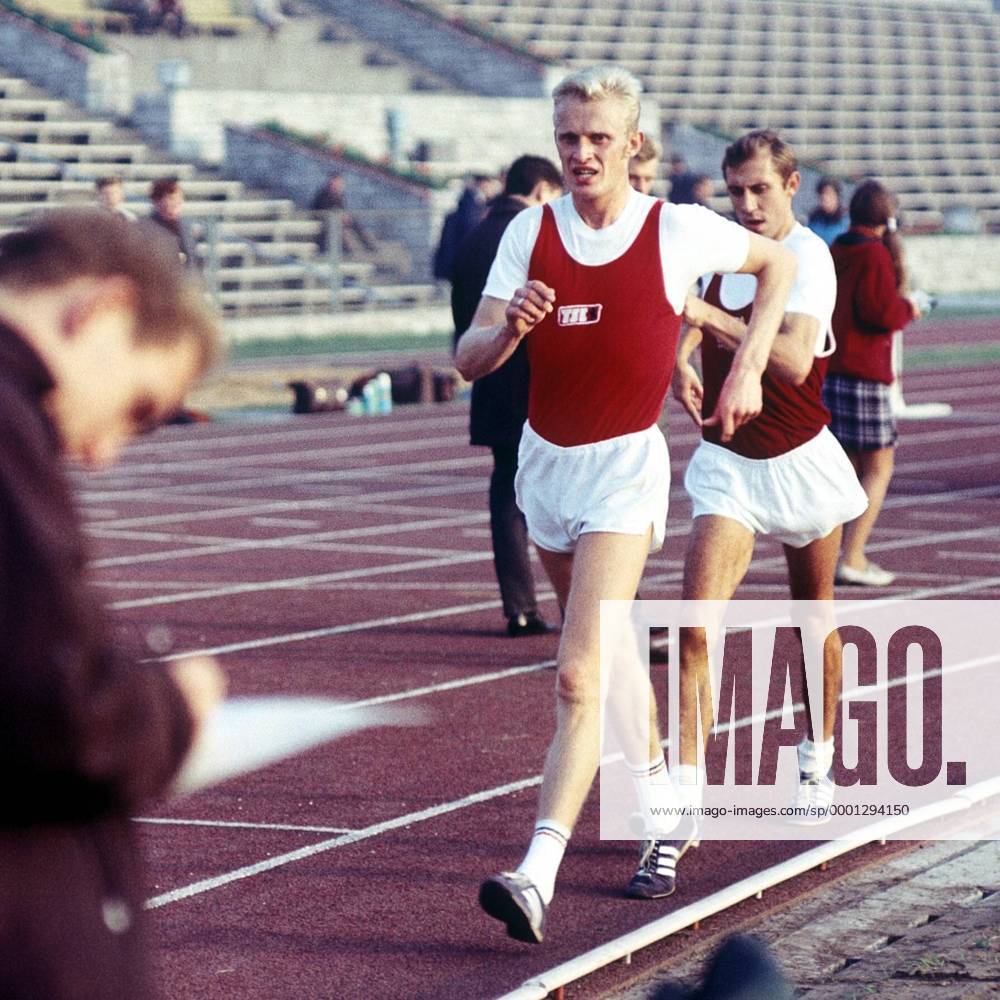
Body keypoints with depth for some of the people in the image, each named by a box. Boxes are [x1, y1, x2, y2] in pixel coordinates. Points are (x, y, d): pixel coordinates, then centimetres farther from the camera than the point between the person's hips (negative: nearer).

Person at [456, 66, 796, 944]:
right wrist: (509, 328, -29)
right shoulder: (531, 230, -2)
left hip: (625, 466, -5)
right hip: (545, 460, 5)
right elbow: (470, 360, -7)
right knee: (608, 652, 22)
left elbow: (778, 263, 10)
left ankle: (538, 874, -26)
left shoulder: (678, 231, -9)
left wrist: (748, 368, 1)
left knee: (580, 677, -18)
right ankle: (655, 786, 46)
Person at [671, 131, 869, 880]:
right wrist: (681, 360, -2)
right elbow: (692, 320, 20)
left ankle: (817, 767, 36)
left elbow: (794, 359, -30)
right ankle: (684, 796, -17)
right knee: (696, 626, -14)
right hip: (727, 462, 3)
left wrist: (711, 316, -37)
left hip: (801, 462, -3)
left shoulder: (809, 258, -15)